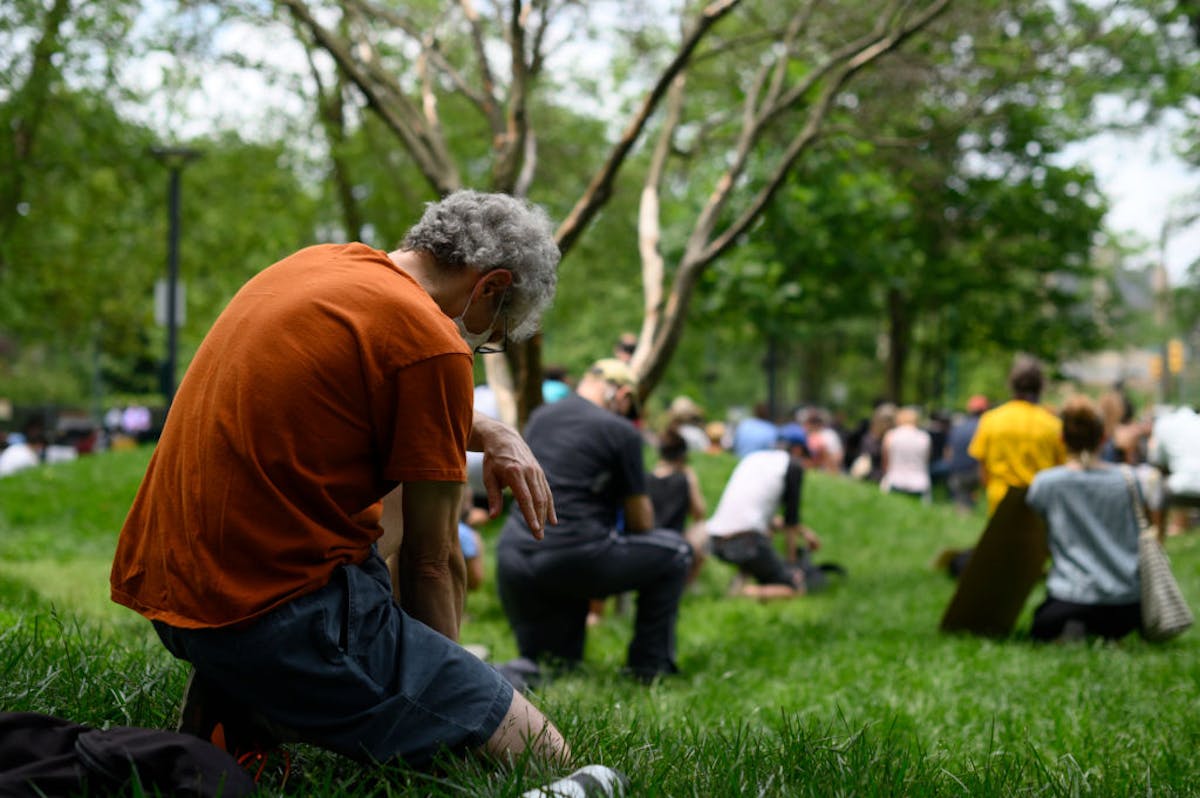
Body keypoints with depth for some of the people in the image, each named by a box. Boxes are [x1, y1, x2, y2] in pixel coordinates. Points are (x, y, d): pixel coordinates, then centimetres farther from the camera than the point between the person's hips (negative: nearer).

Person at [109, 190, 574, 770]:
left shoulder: (320, 262, 14)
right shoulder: (432, 345, -12)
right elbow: (429, 563, -5)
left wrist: (493, 434, 19)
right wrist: (442, 683, 9)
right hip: (276, 612, -10)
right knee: (542, 755, -7)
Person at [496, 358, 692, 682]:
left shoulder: (539, 417, 18)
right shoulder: (620, 431, 0)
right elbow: (641, 522, 8)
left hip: (512, 560, 7)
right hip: (574, 562, -7)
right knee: (674, 552, 17)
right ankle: (649, 667, 17)